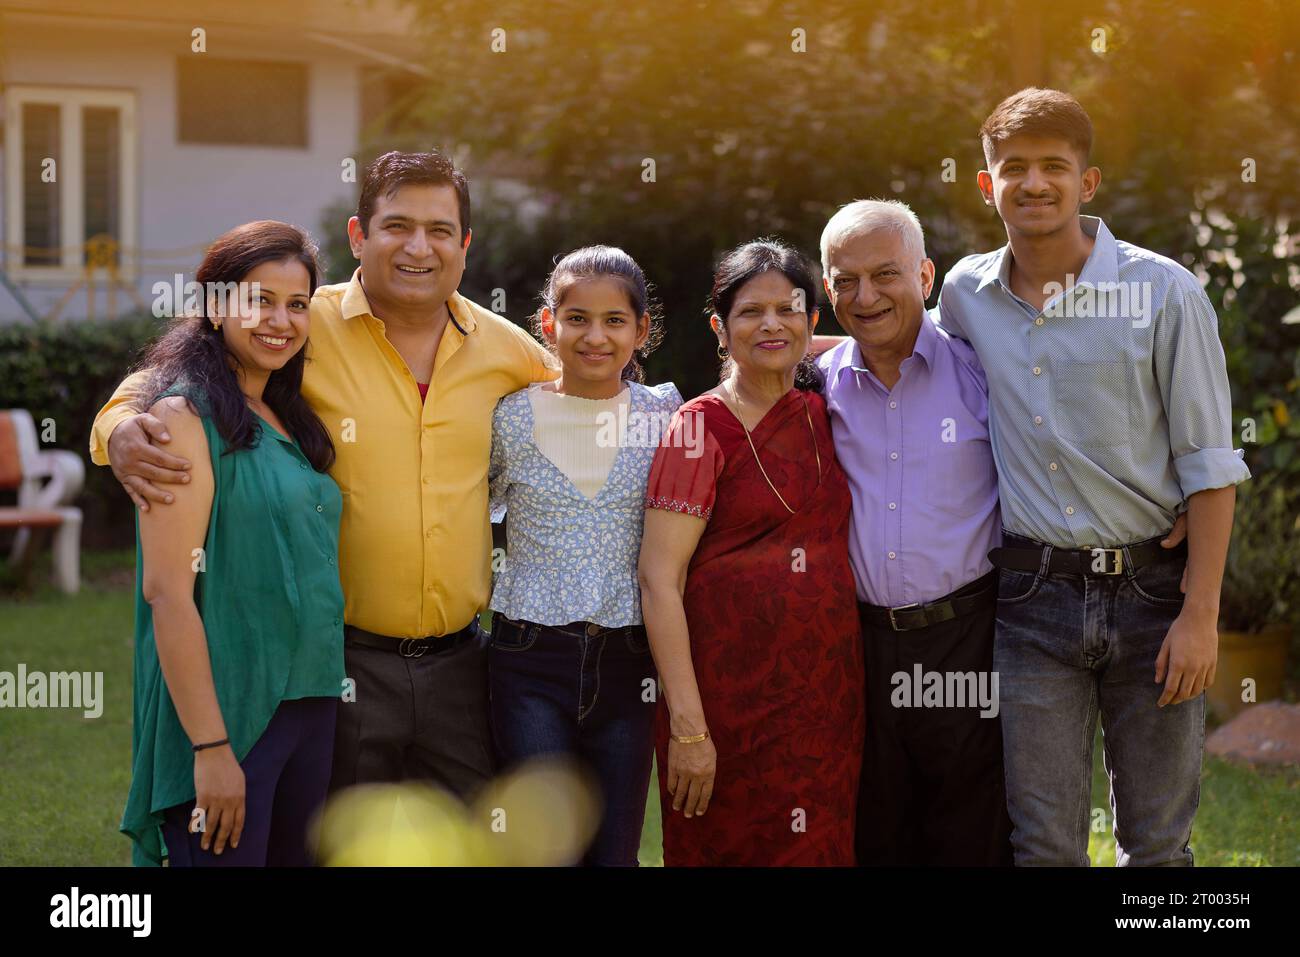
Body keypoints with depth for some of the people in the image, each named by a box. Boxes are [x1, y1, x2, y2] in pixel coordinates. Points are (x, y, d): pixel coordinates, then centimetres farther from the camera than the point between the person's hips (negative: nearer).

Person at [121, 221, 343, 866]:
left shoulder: (288, 421, 15)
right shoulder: (186, 415, -9)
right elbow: (168, 590, -16)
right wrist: (211, 747, -20)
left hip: (310, 708, 8)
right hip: (225, 714, -8)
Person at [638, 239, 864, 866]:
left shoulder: (822, 415, 9)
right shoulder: (702, 426, -6)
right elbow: (659, 580, -12)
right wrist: (688, 727, -17)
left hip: (829, 692, 5)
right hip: (731, 691, -5)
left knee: (818, 849, 6)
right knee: (725, 850, 2)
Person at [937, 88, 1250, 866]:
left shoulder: (1165, 292, -4)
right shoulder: (966, 294, 5)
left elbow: (1211, 466, -4)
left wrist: (1200, 614, -9)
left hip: (1151, 592, -2)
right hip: (1032, 596, 2)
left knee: (1158, 844, 6)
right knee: (1043, 844, 4)